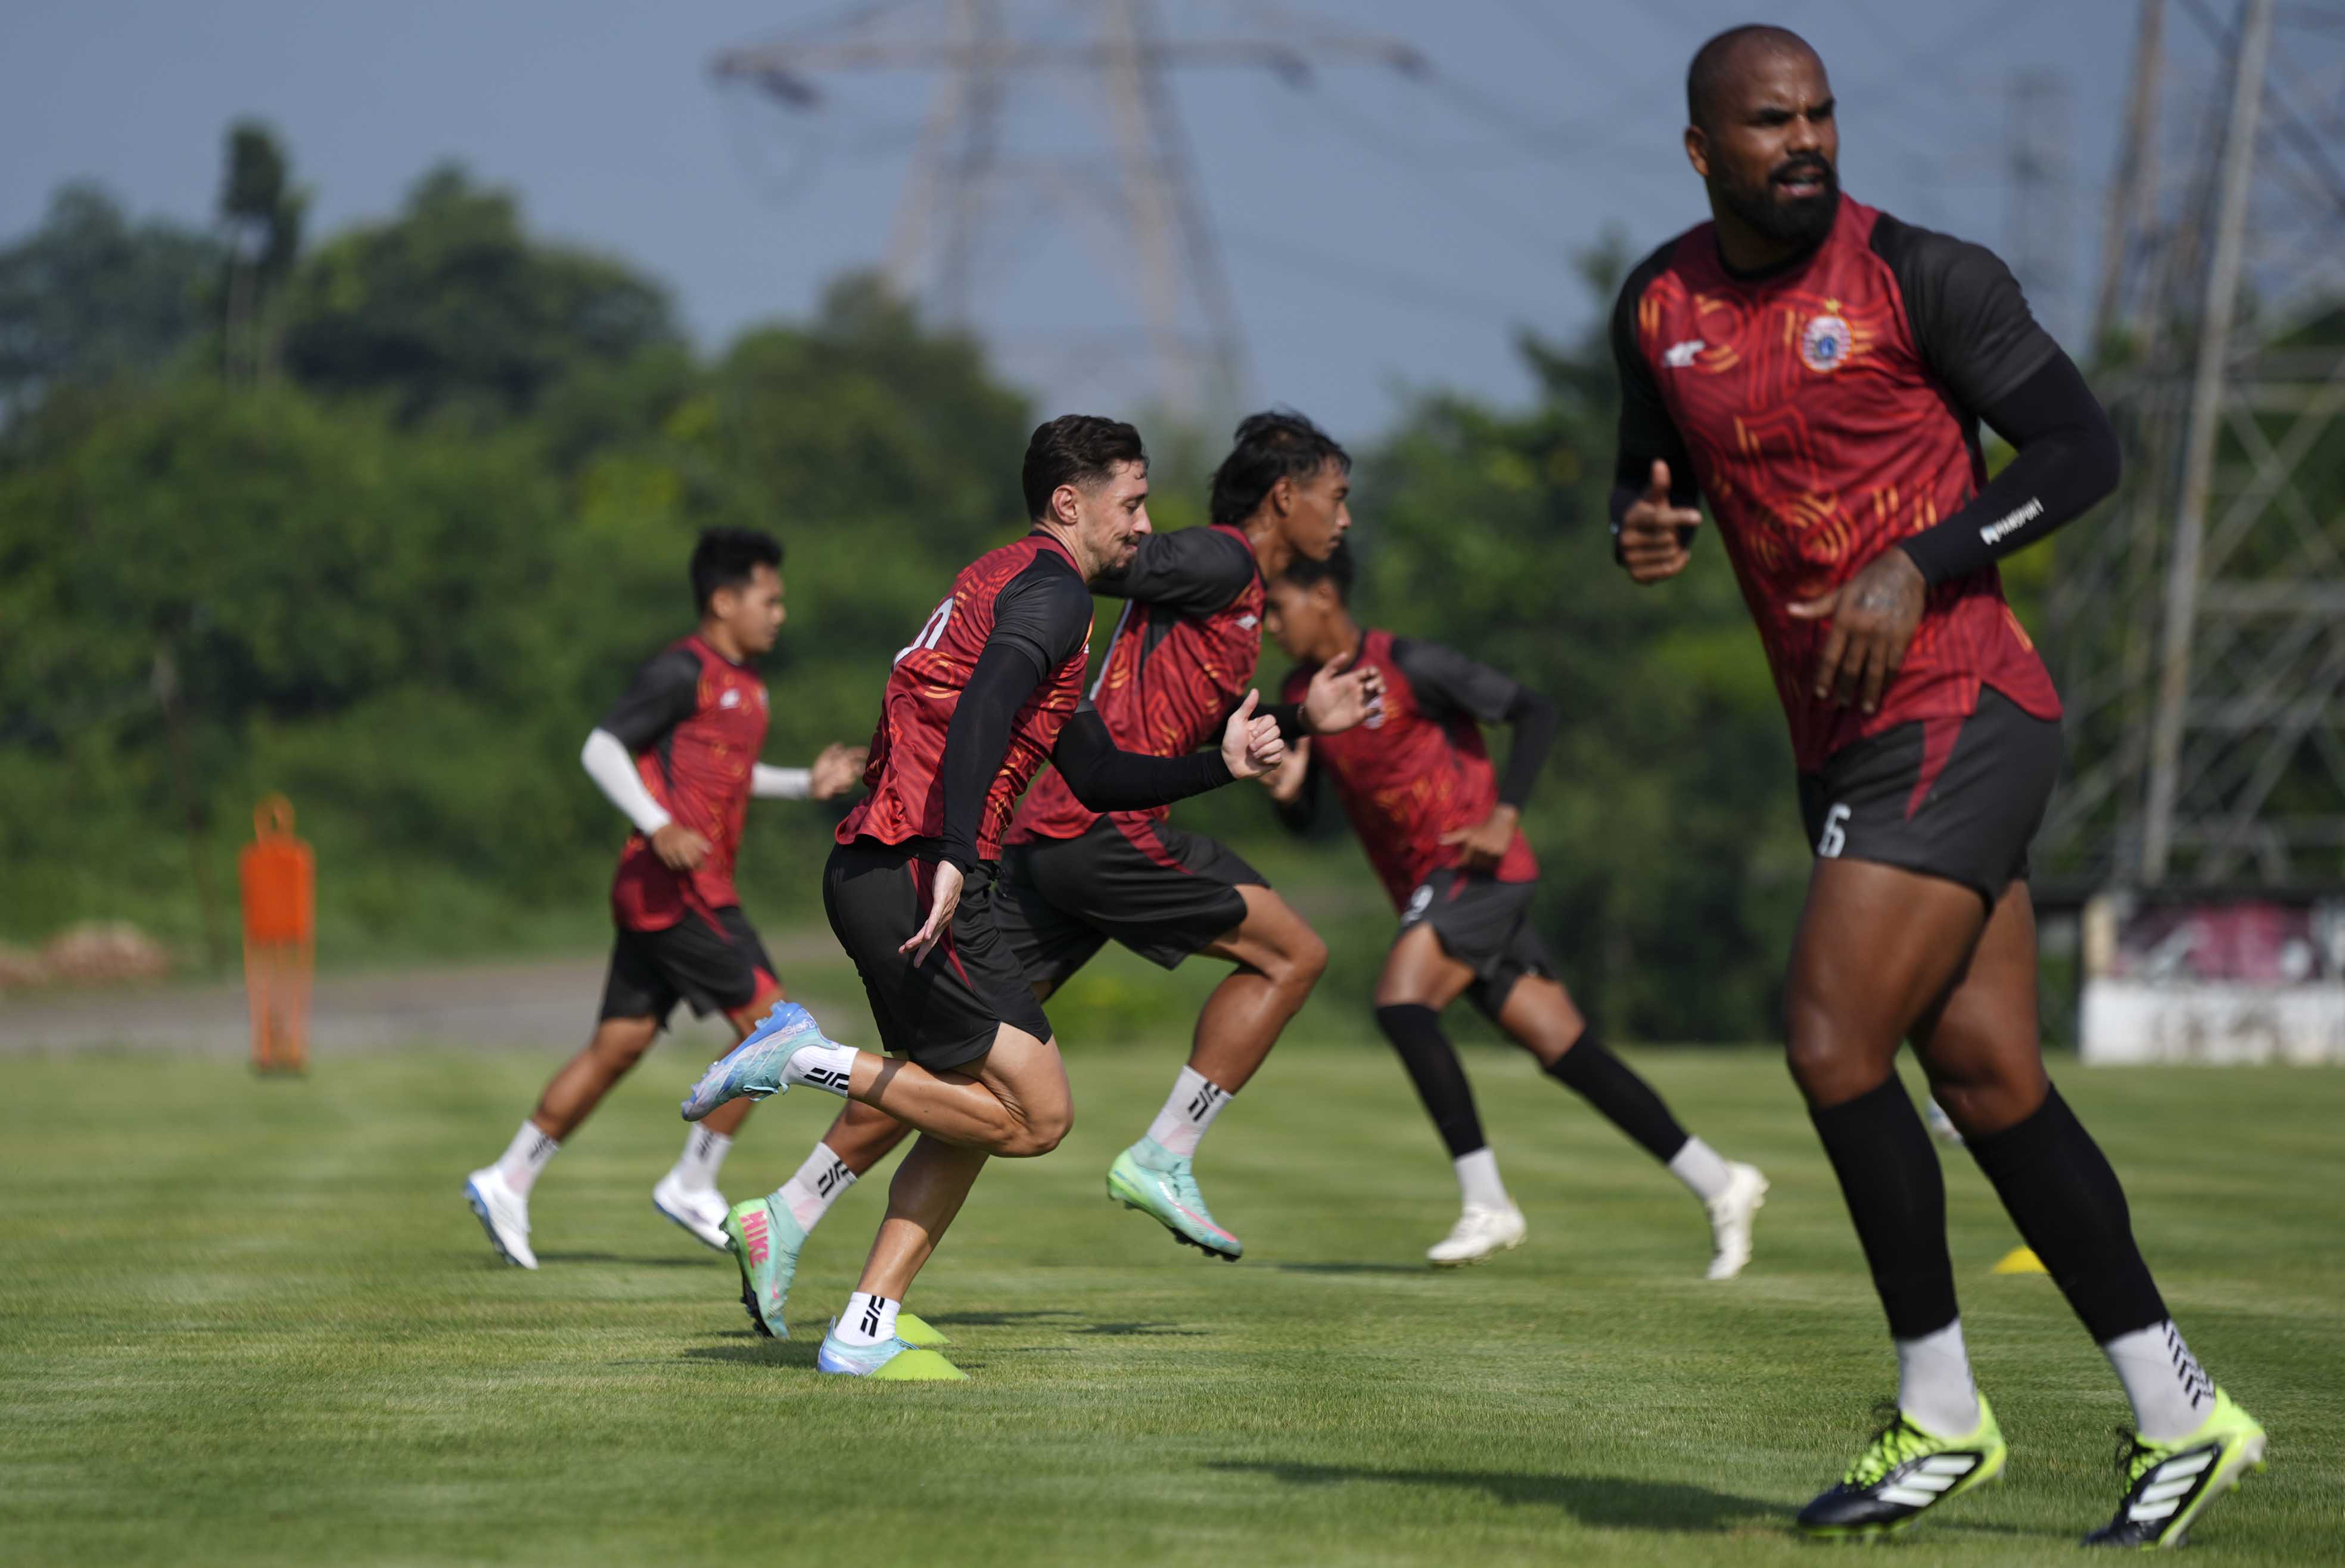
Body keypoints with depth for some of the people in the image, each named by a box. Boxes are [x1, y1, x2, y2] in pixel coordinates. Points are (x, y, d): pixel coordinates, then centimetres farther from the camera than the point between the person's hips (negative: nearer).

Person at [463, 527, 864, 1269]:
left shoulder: (745, 679, 19)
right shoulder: (683, 671, -10)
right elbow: (601, 749, -13)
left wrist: (806, 784, 17)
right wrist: (660, 827, -24)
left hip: (698, 887, 10)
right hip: (674, 884, -10)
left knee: (621, 1043, 9)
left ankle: (507, 1183, 11)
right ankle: (692, 1185, -2)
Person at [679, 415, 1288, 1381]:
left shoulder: (1008, 579, 26)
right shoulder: (1052, 589, -5)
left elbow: (1095, 776, 30)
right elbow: (982, 711, -24)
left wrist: (1219, 765, 25)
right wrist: (954, 858, -33)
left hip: (871, 870, 10)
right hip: (914, 871, -10)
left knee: (975, 1118, 13)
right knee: (1036, 1114, -9)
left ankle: (863, 1334, 9)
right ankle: (810, 1062, -9)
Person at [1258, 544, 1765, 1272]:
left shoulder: (1408, 665, -11)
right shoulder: (1302, 691, 11)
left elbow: (1534, 712, -9)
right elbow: (1304, 819, 15)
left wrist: (1504, 816, -18)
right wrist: (1286, 791, -8)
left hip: (1475, 867, -8)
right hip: (1426, 886, 8)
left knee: (1400, 1002, -24)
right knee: (1562, 1049, 4)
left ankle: (1487, 1204, -21)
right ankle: (1719, 1183, 8)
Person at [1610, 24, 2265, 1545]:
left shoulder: (1920, 276, -9)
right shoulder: (1658, 308, 9)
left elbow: (2083, 447, -8)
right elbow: (1653, 474, 22)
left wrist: (1919, 563, -18)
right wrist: (1644, 527, -2)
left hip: (1960, 716, -7)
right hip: (1841, 743, 7)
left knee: (1833, 1041, -14)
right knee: (1986, 1077, 6)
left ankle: (1941, 1416, 0)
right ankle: (2183, 1416, 13)